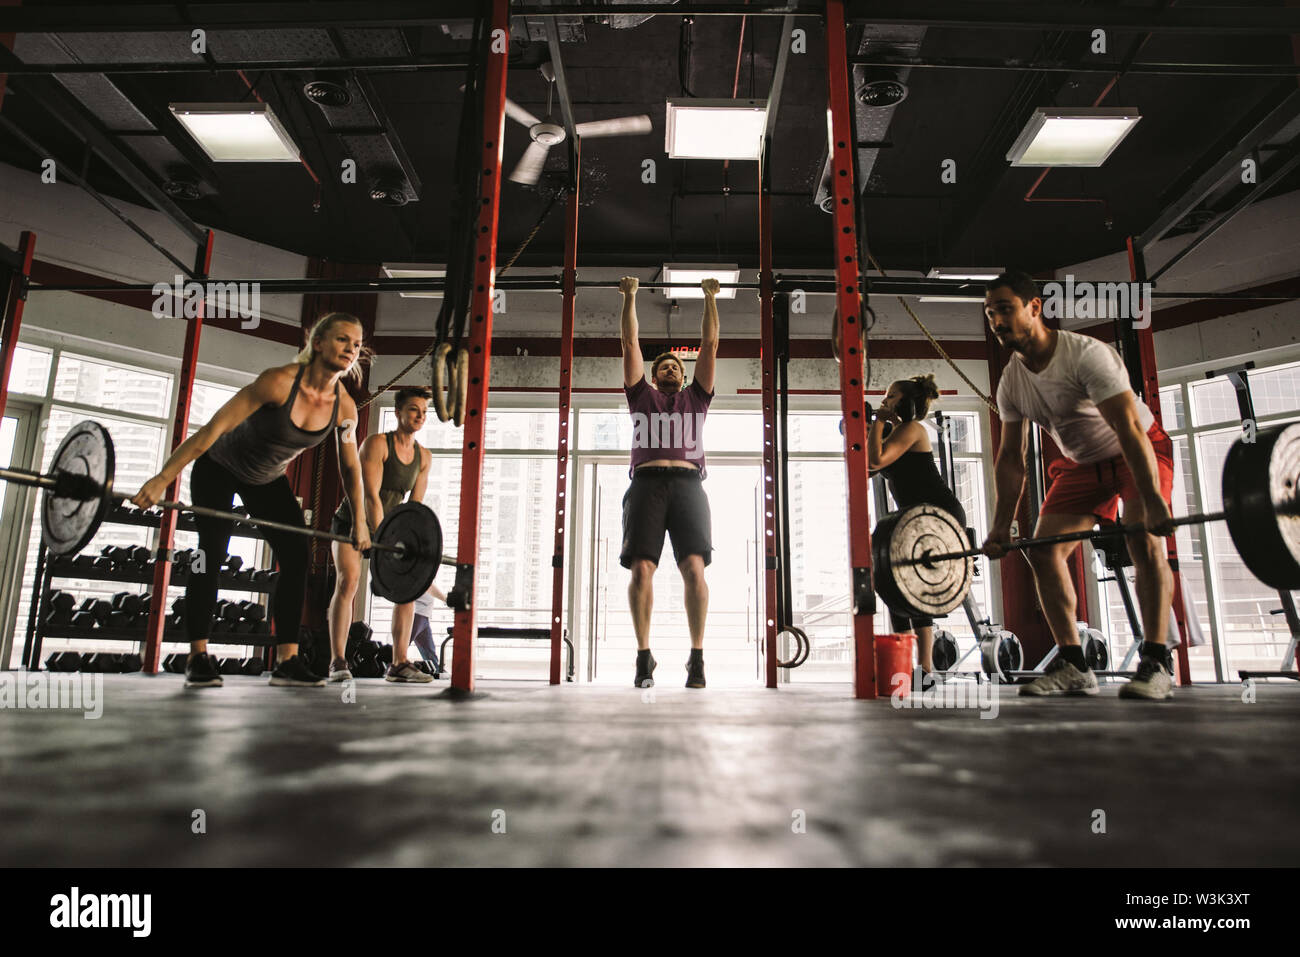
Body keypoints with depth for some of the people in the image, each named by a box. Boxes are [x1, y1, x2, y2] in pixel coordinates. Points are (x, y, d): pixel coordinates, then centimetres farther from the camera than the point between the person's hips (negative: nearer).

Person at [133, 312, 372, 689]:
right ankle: (198, 658, -6)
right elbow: (213, 428, -32)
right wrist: (163, 478, -36)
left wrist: (360, 522, 0)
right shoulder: (280, 381, -33)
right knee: (212, 551, -14)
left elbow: (350, 467, -2)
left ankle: (287, 660, -4)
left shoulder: (345, 407, -17)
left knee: (297, 555, -7)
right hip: (220, 465, -5)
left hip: (267, 478, 5)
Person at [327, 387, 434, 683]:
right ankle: (338, 662, -14)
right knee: (348, 580, -21)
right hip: (351, 522, -5)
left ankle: (399, 664, -3)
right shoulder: (376, 443, -18)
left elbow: (415, 505, 1)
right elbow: (371, 495, -27)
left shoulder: (424, 456, -1)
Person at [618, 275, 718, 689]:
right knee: (642, 568, -12)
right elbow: (630, 343, 26)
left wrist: (710, 297, 31)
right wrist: (630, 296, 29)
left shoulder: (695, 397, 29)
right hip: (647, 484, 0)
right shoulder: (642, 395, 27)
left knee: (694, 567, -15)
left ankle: (697, 656, -9)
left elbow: (709, 345, 29)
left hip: (687, 484, 1)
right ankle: (644, 655, -2)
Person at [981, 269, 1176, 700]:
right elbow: (1011, 460, -4)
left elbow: (1130, 429, -36)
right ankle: (1072, 666, -2)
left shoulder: (1086, 354, -29)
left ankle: (1157, 662, -19)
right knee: (1043, 549, -7)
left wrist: (1153, 502, -43)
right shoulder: (1011, 383, -10)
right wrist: (1001, 528, -6)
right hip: (1083, 462, 6)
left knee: (1142, 536, -28)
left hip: (1140, 450, -6)